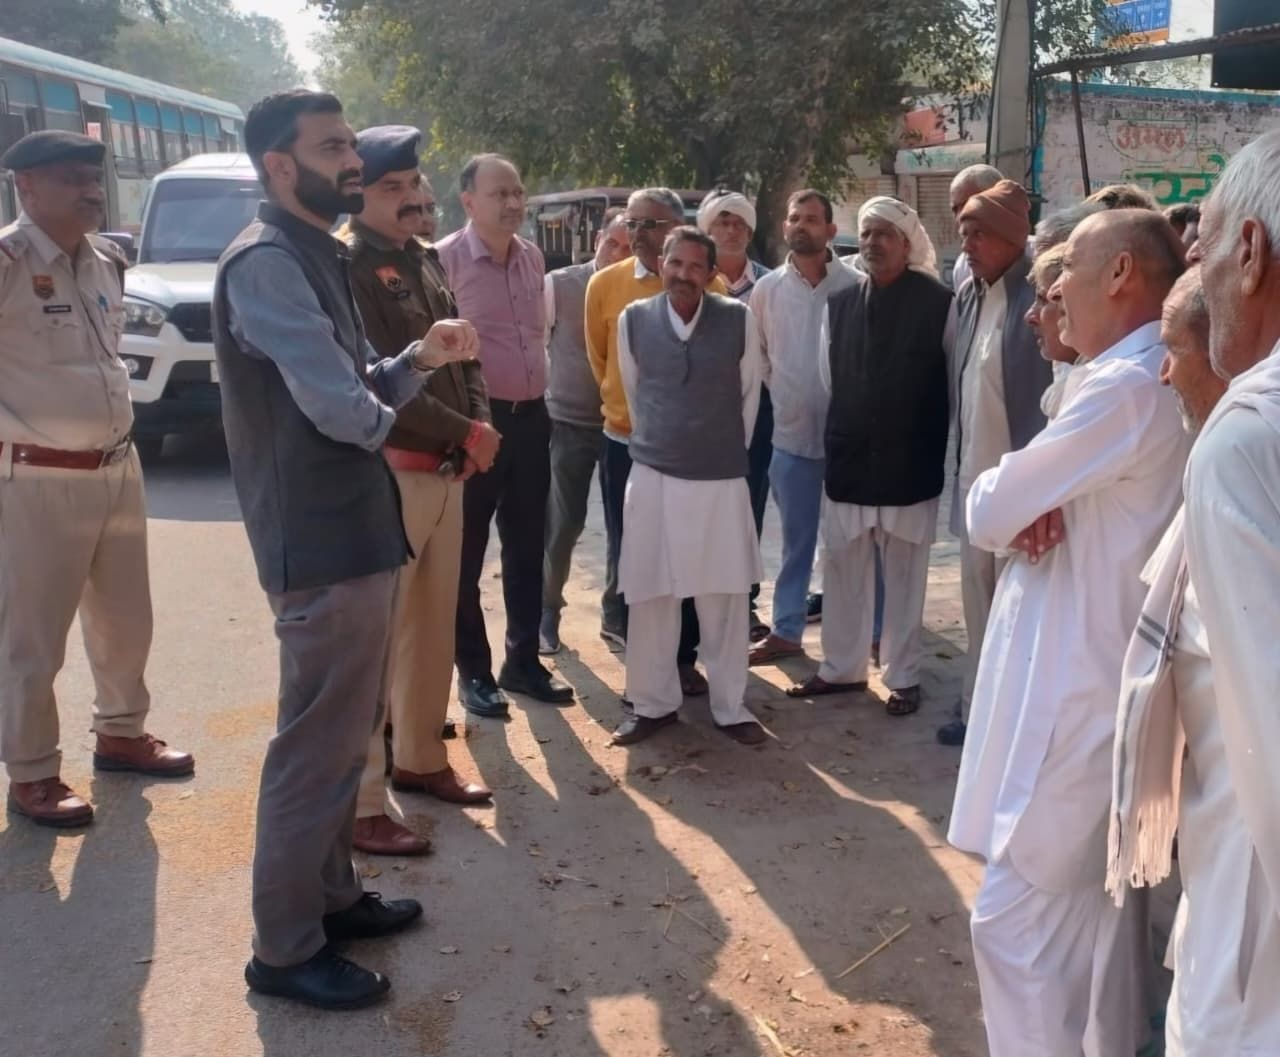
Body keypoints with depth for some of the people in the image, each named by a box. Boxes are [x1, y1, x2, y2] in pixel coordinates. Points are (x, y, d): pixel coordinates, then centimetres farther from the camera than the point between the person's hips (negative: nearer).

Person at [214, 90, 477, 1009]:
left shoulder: (318, 257, 15)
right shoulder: (267, 263, -16)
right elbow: (343, 410, -24)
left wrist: (423, 358, -3)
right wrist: (384, 415, -2)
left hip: (355, 531, 10)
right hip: (321, 543, -10)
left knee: (347, 733, 19)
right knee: (317, 746, 0)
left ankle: (331, 896, 35)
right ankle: (285, 949, 15)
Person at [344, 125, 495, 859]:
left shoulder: (429, 262, 15)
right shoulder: (347, 267, -11)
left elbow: (465, 355, 18)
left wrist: (480, 426, 0)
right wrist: (468, 434, -14)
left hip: (447, 472, 9)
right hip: (387, 474, -8)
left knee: (433, 627, 17)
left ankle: (420, 759, 32)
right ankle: (360, 803, 4)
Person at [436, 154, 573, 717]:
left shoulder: (533, 257, 9)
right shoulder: (446, 259, -12)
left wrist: (537, 395, 15)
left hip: (531, 416, 6)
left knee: (527, 548, 14)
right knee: (466, 553, 6)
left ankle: (523, 660, 27)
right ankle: (473, 670, 19)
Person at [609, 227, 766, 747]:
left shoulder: (739, 319, -5)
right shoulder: (633, 319, -2)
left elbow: (749, 393, 6)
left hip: (722, 477, -1)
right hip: (652, 474, 1)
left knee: (725, 596, 7)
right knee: (649, 593, 6)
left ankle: (730, 706, 21)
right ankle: (653, 703, 22)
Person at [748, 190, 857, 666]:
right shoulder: (767, 288, 3)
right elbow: (756, 355, 9)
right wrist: (782, 391, 3)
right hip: (792, 433, 3)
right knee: (797, 541, 13)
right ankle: (785, 631, 23)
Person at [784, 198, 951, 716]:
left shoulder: (938, 303, -6)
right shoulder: (839, 304, 6)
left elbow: (953, 382, -2)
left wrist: (936, 450, -2)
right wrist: (845, 432, 9)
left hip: (909, 465, -4)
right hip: (847, 460, 4)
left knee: (904, 575, 9)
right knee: (843, 569, 12)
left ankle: (904, 676, 22)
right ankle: (842, 667, 28)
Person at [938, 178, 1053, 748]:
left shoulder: (1040, 295, -13)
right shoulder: (967, 295, 9)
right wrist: (960, 461, 12)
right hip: (974, 477, 7)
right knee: (978, 605, 16)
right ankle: (977, 708, 29)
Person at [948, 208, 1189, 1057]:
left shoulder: (1128, 387, -21)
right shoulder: (1156, 381, 12)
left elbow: (988, 511, -20)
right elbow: (1013, 509, 13)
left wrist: (1011, 507, 2)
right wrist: (1032, 512, -9)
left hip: (1076, 691, -10)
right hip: (1101, 679, 10)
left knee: (1016, 914, -3)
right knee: (1094, 904, 21)